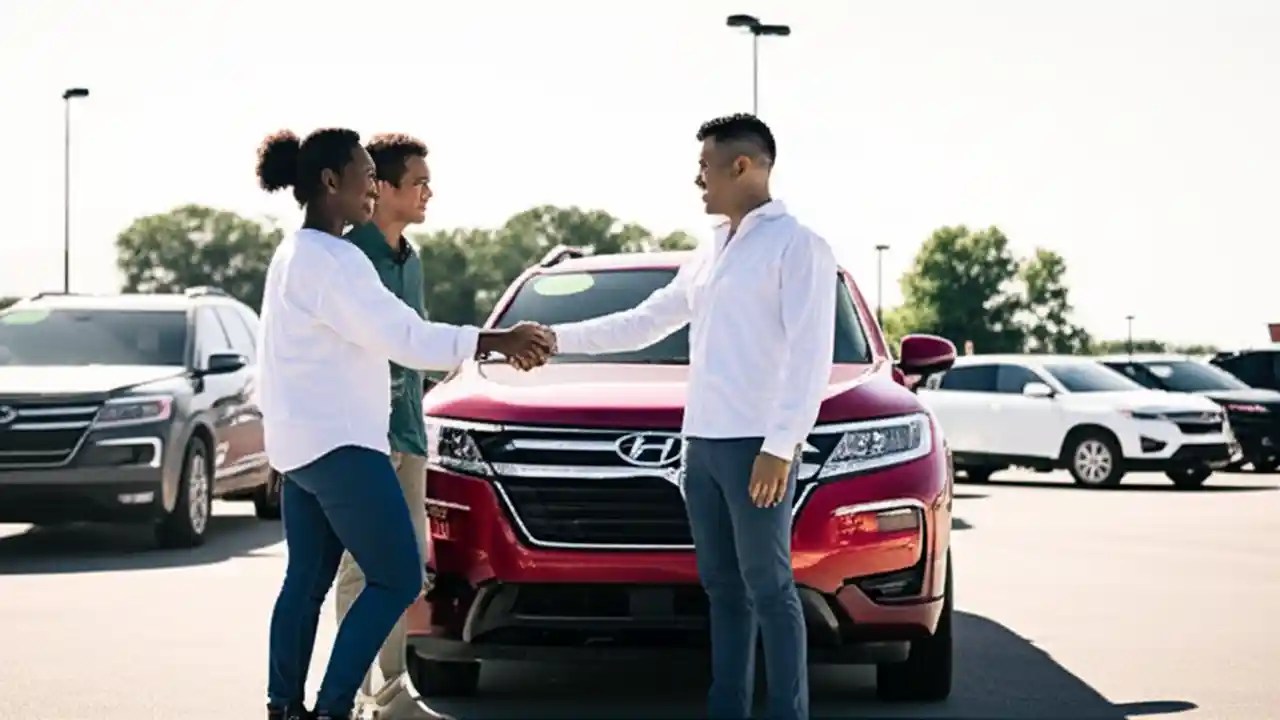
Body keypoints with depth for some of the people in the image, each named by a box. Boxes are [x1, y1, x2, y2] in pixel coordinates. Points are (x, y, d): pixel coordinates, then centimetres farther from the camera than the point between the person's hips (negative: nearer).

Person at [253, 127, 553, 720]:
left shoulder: (298, 253, 16)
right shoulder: (330, 258, -18)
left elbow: (378, 335, 16)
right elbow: (404, 338, -22)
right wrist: (498, 341, -19)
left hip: (303, 442, 10)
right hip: (336, 443, -10)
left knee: (308, 578, 12)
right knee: (398, 578, -6)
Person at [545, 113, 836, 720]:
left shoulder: (796, 246, -7)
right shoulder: (708, 254, 18)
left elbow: (810, 357, -13)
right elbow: (644, 323, 25)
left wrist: (780, 446, -20)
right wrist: (558, 338, 20)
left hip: (756, 446, -8)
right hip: (702, 444, 8)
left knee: (768, 590, -6)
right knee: (723, 589, 10)